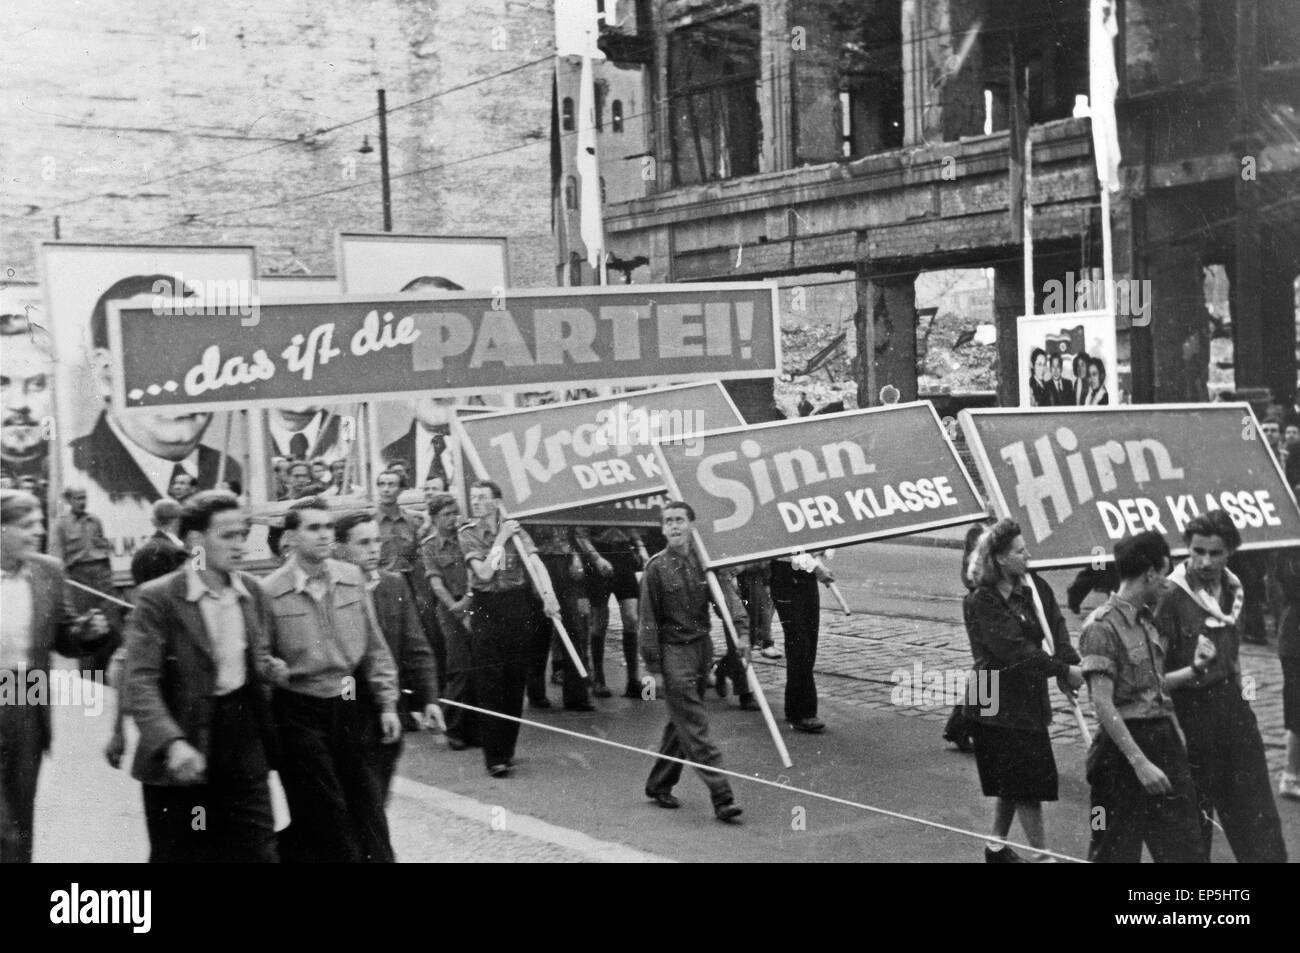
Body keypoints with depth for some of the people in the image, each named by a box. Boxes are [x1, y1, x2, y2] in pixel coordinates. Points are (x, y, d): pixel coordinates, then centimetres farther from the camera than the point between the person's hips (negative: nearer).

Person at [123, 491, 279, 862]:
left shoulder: (250, 591, 7)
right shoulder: (157, 598, -11)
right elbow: (140, 682, -19)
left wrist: (272, 669, 4)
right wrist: (172, 743, -31)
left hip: (244, 749, 4)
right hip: (181, 761, -4)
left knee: (259, 851, 1)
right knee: (178, 855, 8)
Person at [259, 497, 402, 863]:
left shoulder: (351, 578, 4)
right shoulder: (270, 592, -8)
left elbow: (374, 647, 8)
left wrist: (387, 703, 5)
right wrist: (271, 669, -21)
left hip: (347, 706, 3)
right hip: (300, 713, -3)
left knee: (367, 806, 6)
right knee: (322, 814, 0)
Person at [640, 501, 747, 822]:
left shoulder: (705, 560, 3)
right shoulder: (656, 567, -8)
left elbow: (728, 594, -8)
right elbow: (648, 621, -6)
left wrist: (742, 632, -25)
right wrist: (653, 668, -8)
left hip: (702, 646, 5)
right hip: (673, 651, -5)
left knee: (681, 722, 15)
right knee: (695, 726, -7)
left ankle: (659, 784, 30)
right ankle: (721, 796, -9)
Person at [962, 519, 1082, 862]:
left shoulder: (1035, 587, 4)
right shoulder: (980, 602, -17)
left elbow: (1056, 628, -5)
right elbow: (1016, 649, -22)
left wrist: (1071, 664, -23)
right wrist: (1064, 670, -23)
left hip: (1030, 698, 7)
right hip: (999, 704, -7)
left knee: (1014, 784, 16)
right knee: (1028, 783, -4)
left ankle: (997, 846, 31)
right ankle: (1042, 855, 4)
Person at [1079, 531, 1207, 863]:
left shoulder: (1145, 620, 12)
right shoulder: (1103, 625, -15)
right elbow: (1103, 704, -20)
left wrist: (1194, 669, 7)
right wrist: (1140, 762, -23)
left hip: (1164, 739, 8)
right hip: (1126, 746, -8)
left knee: (1185, 849, 10)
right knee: (1115, 852, 2)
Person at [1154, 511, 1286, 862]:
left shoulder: (1232, 591, 8)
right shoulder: (1171, 597, -14)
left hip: (1234, 710, 6)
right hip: (1191, 712, -6)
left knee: (1257, 817, 7)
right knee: (1194, 817, 4)